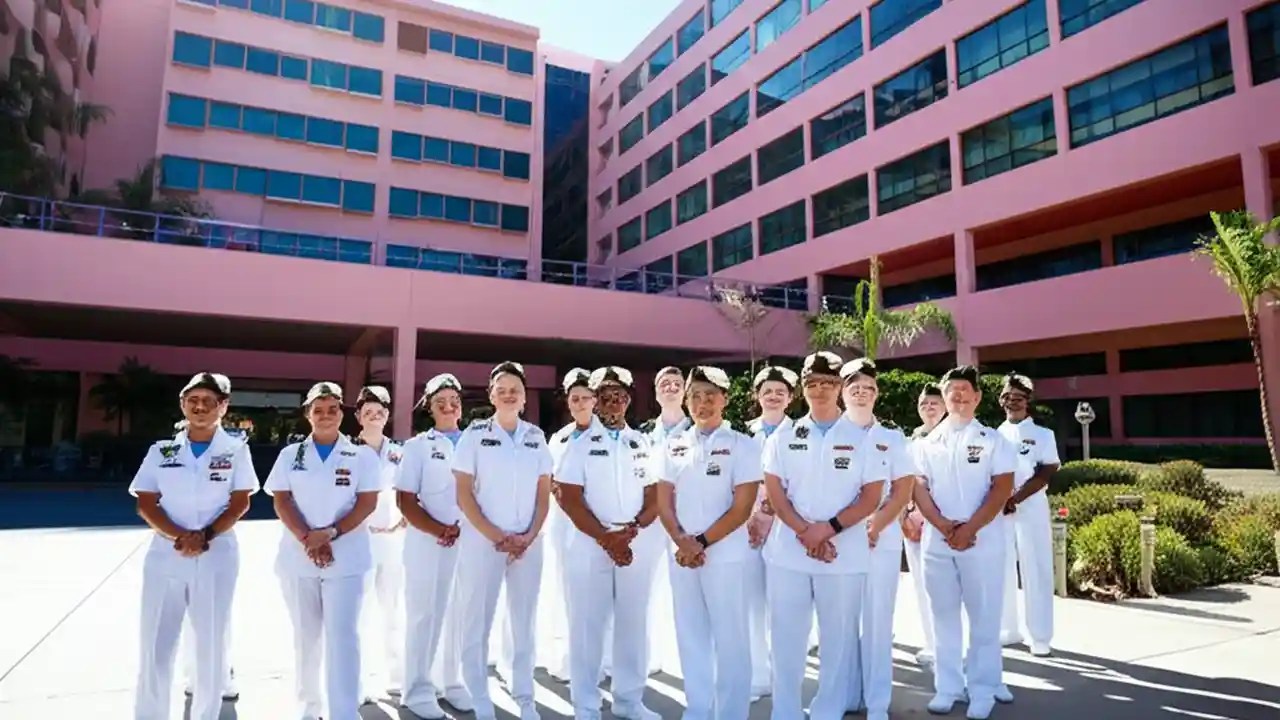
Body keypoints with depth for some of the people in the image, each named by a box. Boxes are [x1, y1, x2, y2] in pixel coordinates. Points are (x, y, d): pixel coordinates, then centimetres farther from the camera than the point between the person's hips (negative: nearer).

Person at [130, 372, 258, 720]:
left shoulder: (236, 450, 2)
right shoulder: (161, 451, 7)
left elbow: (240, 503, -3)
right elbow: (145, 503, 1)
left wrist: (205, 536, -16)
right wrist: (179, 536, -14)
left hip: (216, 557, -1)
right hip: (165, 556, 1)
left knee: (211, 643, 7)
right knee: (155, 645, 4)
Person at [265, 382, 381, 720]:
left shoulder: (362, 456, 3)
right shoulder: (290, 454, 8)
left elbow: (367, 502, -4)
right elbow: (281, 501, 0)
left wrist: (330, 534, -16)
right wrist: (307, 539, -14)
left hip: (346, 559, -2)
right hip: (298, 559, 2)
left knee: (342, 637, -4)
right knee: (306, 637, 13)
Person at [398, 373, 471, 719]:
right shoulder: (418, 446, 3)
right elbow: (405, 500, -2)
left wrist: (463, 528, -7)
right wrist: (438, 530, -14)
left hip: (470, 542, 2)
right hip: (427, 543, -2)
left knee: (461, 615, 10)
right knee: (424, 615, 5)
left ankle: (453, 683, 26)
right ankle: (419, 691, 17)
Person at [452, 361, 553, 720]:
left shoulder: (536, 436, 6)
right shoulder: (475, 434, -2)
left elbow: (544, 493, 7)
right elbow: (464, 494, -5)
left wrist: (529, 536, -6)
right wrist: (496, 536, -12)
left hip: (529, 543, 3)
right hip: (482, 540, -2)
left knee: (524, 622, 10)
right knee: (477, 622, 4)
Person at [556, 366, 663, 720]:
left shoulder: (643, 443, 9)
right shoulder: (580, 445, 1)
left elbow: (655, 496, 6)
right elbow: (569, 499, -6)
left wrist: (632, 529, -12)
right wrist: (606, 538, -14)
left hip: (639, 545, 3)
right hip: (589, 544, -2)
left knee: (633, 623, 11)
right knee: (587, 625, 3)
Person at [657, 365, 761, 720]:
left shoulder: (742, 445, -4)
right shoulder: (674, 445, 8)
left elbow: (742, 507, -9)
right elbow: (663, 500, 8)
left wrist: (701, 543, -13)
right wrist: (681, 540, -8)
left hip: (725, 555, -4)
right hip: (681, 554, 4)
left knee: (730, 639, 3)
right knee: (690, 637, 13)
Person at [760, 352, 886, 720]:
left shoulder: (862, 438, 3)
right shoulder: (784, 437, 7)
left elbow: (871, 497, -2)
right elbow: (774, 492, 2)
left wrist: (829, 528, -14)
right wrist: (805, 532, -12)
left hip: (845, 554, -1)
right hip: (788, 552, 1)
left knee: (839, 637, 7)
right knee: (787, 637, 7)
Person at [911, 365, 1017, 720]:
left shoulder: (993, 440, 3)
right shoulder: (926, 443, 9)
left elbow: (1002, 488, -5)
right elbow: (919, 488, 3)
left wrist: (969, 528, -14)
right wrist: (944, 526, -12)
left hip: (982, 539, -2)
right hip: (936, 540, 2)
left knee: (984, 618, 3)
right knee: (944, 615, 9)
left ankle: (983, 691, 13)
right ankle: (946, 687, 18)